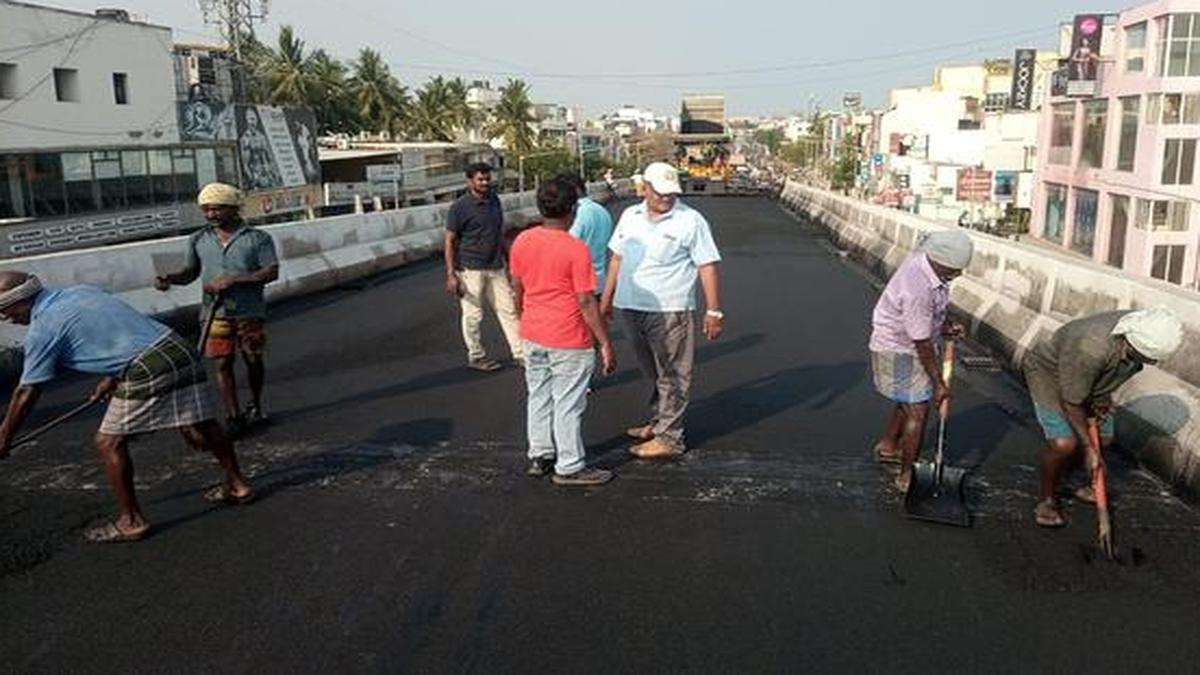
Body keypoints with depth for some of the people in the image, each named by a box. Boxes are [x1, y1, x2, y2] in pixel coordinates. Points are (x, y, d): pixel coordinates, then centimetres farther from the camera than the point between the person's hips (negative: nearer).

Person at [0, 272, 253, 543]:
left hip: (147, 371, -8)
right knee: (201, 429, 20)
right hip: (179, 348, 8)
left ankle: (131, 521, 13)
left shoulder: (42, 329, 1)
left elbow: (26, 393, 7)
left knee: (109, 443, 7)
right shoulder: (80, 291, 20)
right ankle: (237, 485, 32)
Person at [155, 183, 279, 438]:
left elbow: (272, 272, -9)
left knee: (253, 360, 9)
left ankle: (255, 406, 32)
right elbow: (191, 271, 17)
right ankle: (233, 417, 5)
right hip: (216, 312, 2)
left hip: (249, 311, -2)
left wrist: (233, 280, -17)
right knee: (223, 363, -1)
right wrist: (169, 279, -5)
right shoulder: (199, 240, 9)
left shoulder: (257, 238, -2)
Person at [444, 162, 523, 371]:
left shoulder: (494, 201, 8)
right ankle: (476, 356, 18)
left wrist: (505, 259, 19)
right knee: (473, 314, 3)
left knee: (508, 309, 6)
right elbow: (450, 242, -10)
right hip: (470, 269, -6)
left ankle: (520, 353, 12)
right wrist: (451, 275, -15)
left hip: (496, 267, 6)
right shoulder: (459, 207, -10)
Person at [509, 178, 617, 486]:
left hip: (532, 336, 6)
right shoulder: (576, 249, -19)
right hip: (568, 341, -6)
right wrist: (605, 344, -11)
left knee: (538, 397, 18)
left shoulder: (522, 241, -1)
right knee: (568, 404, 5)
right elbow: (586, 302, -18)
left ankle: (539, 456, 30)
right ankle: (569, 468, 16)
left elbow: (517, 288, 10)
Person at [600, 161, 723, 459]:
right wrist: (606, 300, 16)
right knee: (653, 373, 19)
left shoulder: (691, 221, -7)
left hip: (670, 311, -5)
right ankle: (657, 421, 33)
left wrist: (714, 311, -12)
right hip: (631, 308, 6)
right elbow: (617, 258, 17)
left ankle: (669, 437, 6)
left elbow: (707, 267, -8)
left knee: (671, 375, 0)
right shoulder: (630, 216, 10)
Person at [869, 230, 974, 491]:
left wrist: (944, 326, 0)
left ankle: (887, 446, 44)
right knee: (917, 411, -3)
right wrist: (938, 383, -20)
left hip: (911, 345, 10)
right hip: (899, 351, -10)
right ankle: (907, 476, 10)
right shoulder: (917, 290, -35)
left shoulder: (924, 259, -9)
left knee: (911, 401, 25)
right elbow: (922, 343, -27)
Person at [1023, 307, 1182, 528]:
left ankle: (1061, 479, 32)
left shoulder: (1144, 332, -22)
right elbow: (1071, 402, -29)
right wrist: (1089, 448, -22)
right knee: (1064, 443, -19)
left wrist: (1103, 396, -5)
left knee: (1103, 437, 10)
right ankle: (1046, 497, 4)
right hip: (1048, 371, -7)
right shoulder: (1091, 350, -42)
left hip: (1091, 379, 8)